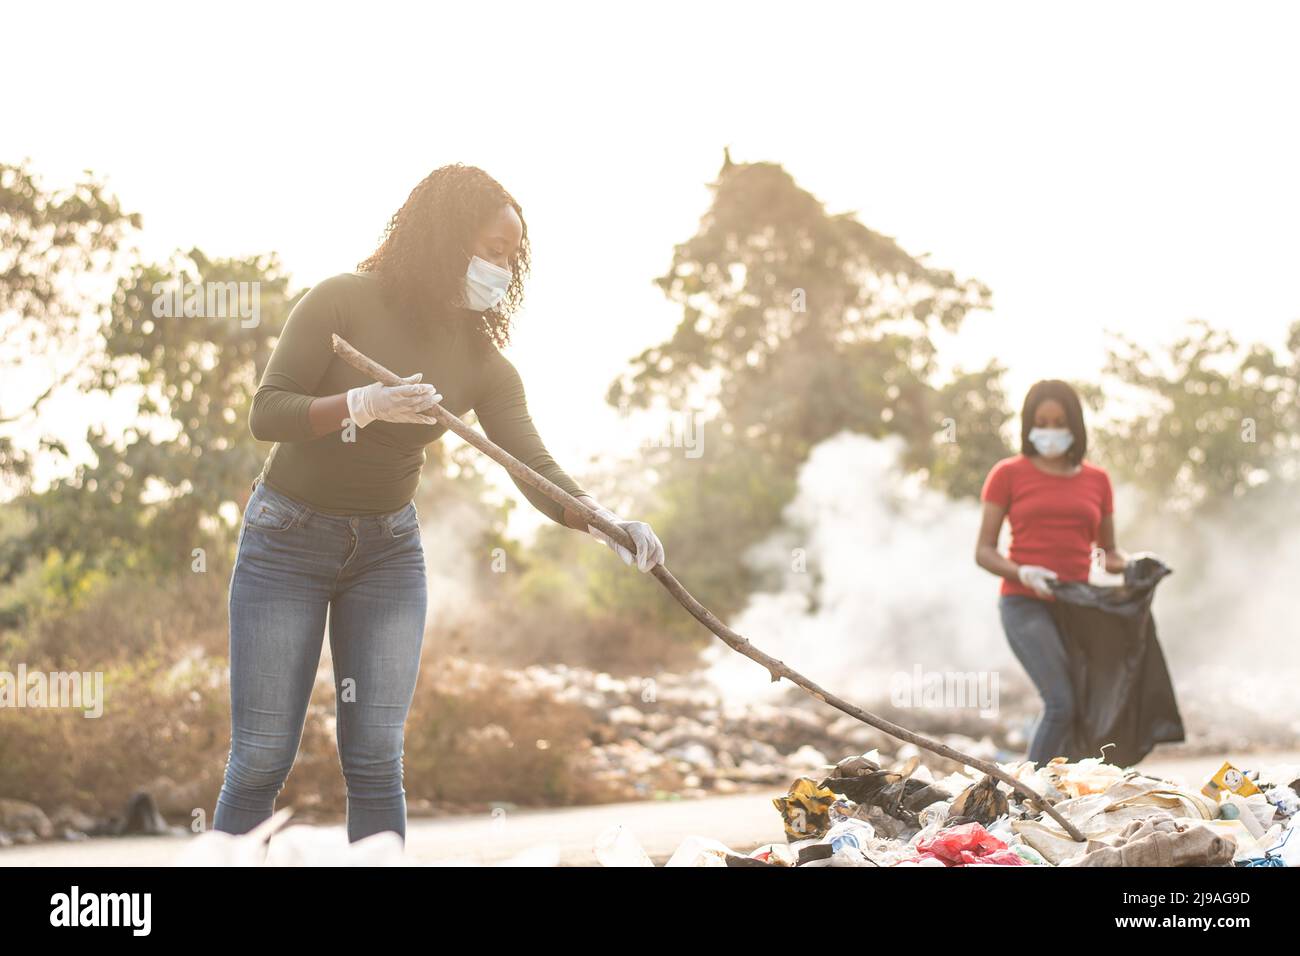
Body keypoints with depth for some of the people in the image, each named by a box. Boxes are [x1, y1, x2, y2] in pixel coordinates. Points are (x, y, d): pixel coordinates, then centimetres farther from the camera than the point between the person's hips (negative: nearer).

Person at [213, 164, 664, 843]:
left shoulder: (481, 362, -1)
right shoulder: (344, 302, -13)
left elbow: (536, 468, -10)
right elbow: (266, 414, -16)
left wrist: (605, 523, -28)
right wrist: (363, 405, -31)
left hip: (389, 551, 4)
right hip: (287, 538, -3)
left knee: (376, 762, -2)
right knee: (261, 760, -3)